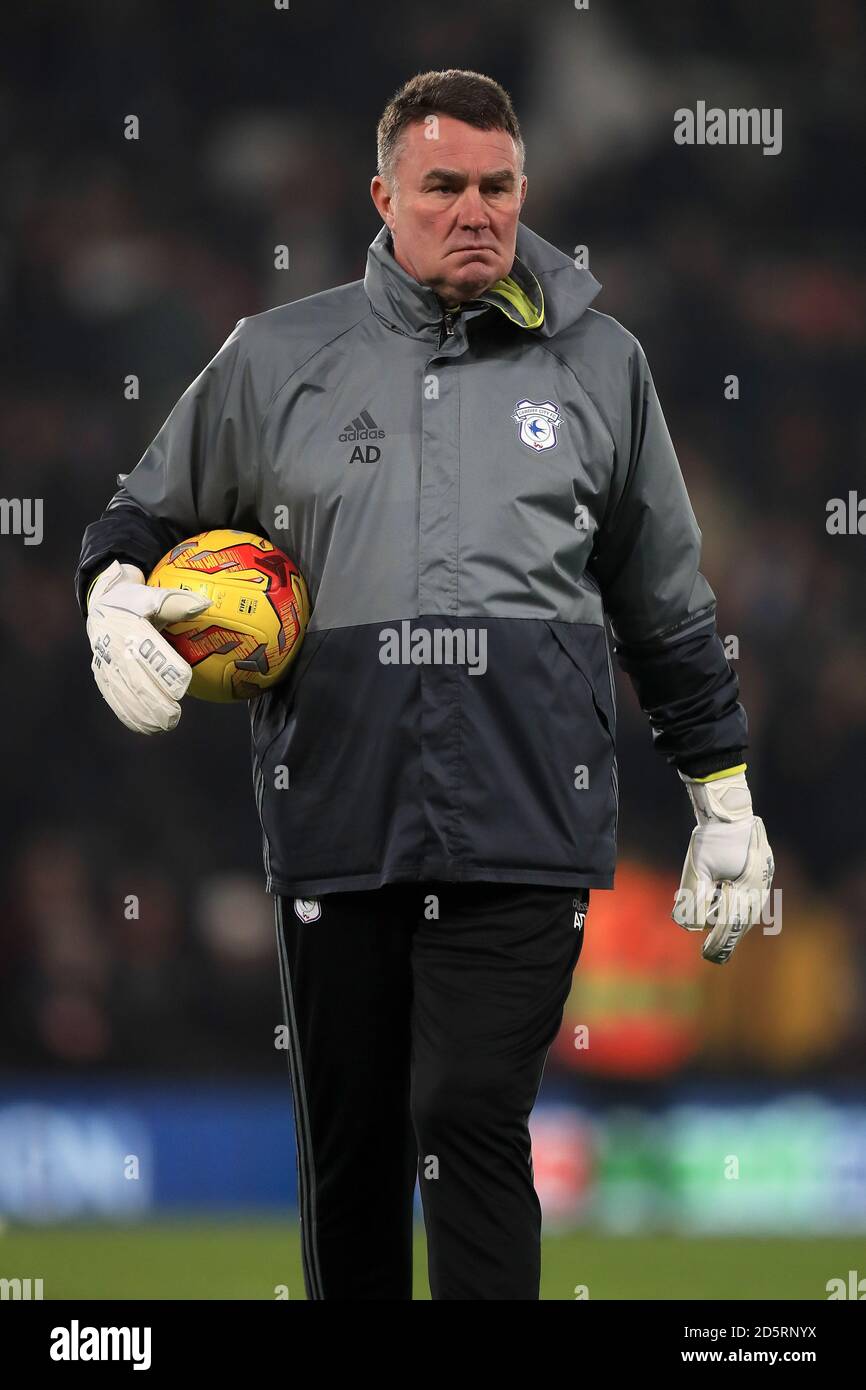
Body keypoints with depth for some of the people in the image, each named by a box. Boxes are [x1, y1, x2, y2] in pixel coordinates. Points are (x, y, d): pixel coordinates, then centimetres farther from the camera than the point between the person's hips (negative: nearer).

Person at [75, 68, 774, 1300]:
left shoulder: (599, 365, 13)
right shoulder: (278, 360, 12)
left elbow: (668, 605, 19)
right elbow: (150, 513, 23)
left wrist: (724, 798, 18)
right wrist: (116, 594, 0)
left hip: (523, 818, -2)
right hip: (336, 814, 2)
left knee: (470, 1119, -14)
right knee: (348, 1141, 7)